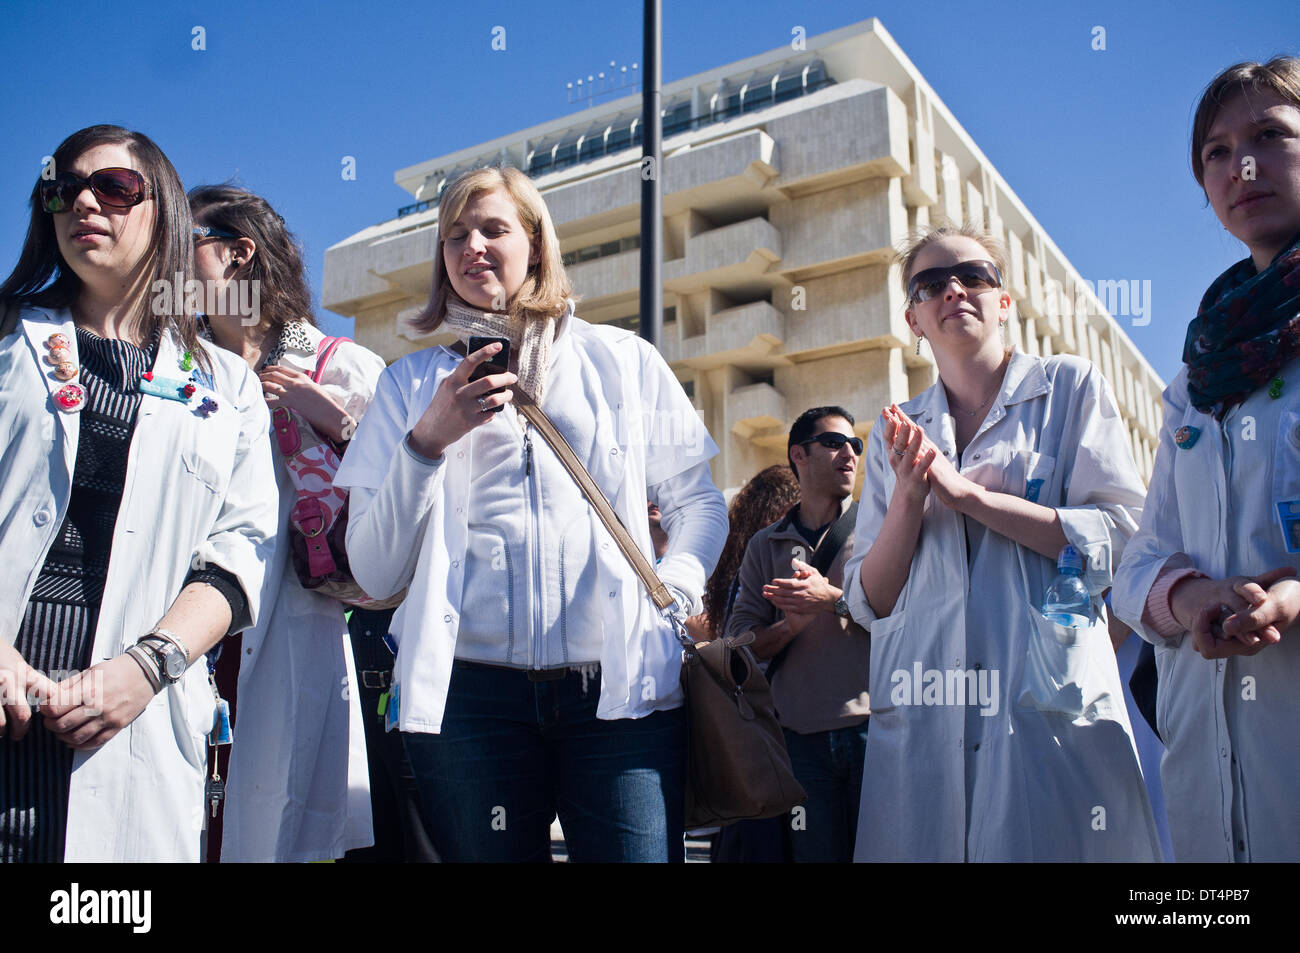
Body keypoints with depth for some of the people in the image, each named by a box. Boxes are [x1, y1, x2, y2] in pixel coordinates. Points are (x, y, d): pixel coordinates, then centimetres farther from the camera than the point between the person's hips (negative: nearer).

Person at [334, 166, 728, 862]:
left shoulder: (625, 361, 13)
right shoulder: (412, 382, 12)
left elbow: (698, 501, 16)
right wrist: (429, 440, -6)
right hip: (469, 691, 1)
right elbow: (374, 574, 6)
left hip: (620, 686, 0)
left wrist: (676, 586, -3)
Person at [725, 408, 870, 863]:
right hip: (802, 735, 2)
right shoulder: (765, 545, 12)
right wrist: (789, 626, -13)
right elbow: (739, 638, 5)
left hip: (872, 723, -2)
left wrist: (833, 599, -15)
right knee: (817, 852, 8)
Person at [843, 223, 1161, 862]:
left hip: (1051, 711, -2)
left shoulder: (1071, 387, 5)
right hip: (921, 720, 3)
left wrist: (967, 493, -12)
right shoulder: (897, 432, 12)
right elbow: (870, 602, 8)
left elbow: (1125, 536, -7)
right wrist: (909, 496, -8)